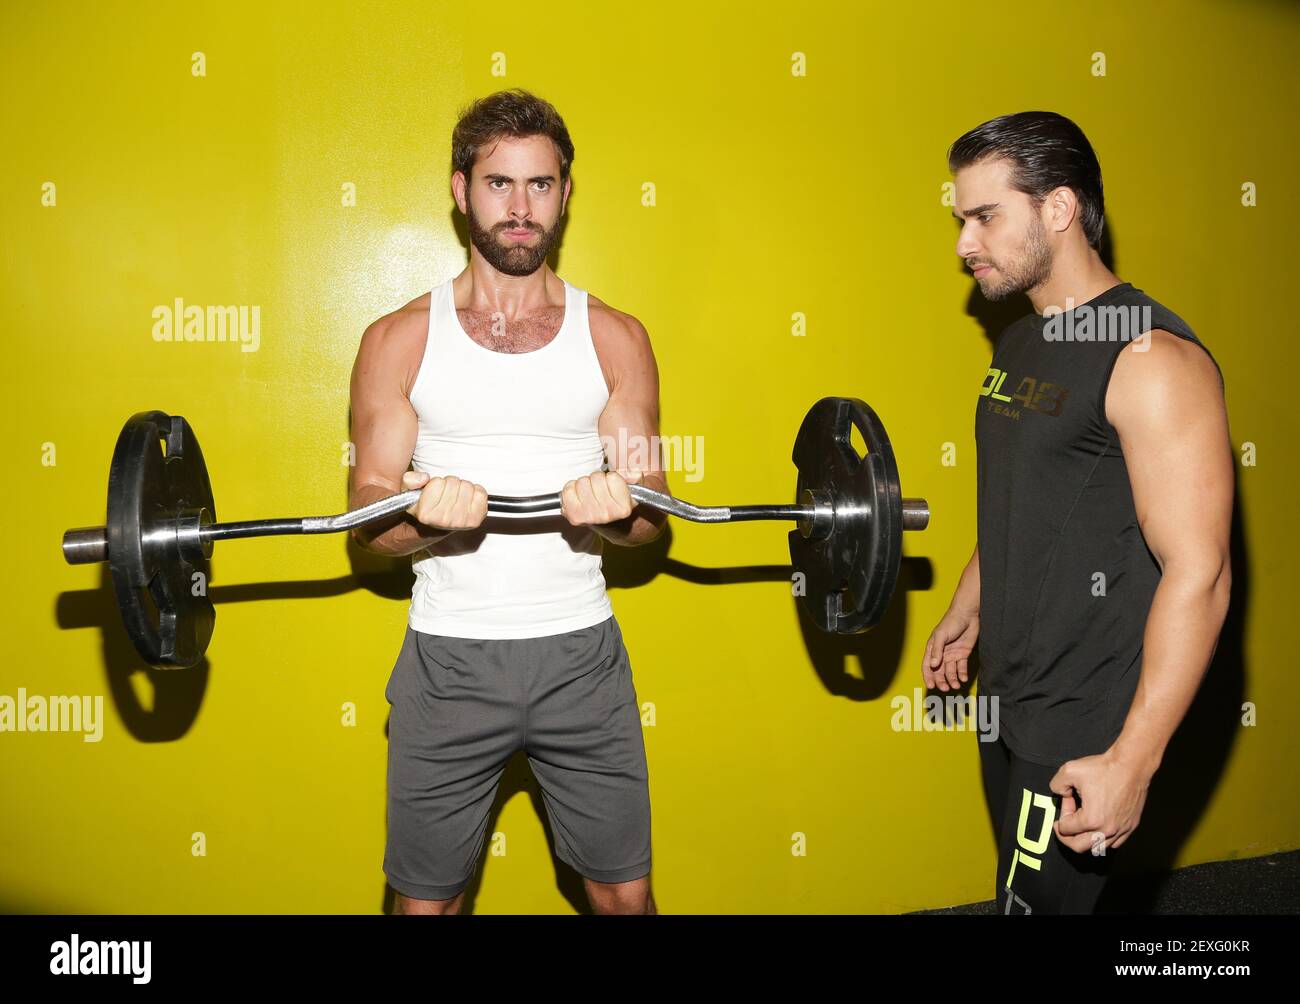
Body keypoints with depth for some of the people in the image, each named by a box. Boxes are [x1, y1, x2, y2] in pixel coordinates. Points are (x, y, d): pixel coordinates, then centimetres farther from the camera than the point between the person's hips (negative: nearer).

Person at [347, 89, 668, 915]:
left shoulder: (615, 337, 4)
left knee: (625, 893, 11)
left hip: (581, 652, 1)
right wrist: (426, 514, -21)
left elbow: (651, 519, 5)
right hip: (447, 658, 0)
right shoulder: (400, 339, 2)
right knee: (425, 900, 11)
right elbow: (368, 521, 1)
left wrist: (617, 509, -18)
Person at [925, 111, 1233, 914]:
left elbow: (1198, 574, -22)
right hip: (1011, 699, 8)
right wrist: (965, 614, 26)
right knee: (1020, 888, 19)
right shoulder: (1021, 343, 9)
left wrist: (1134, 760, -25)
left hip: (1085, 730, -8)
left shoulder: (1151, 358, -19)